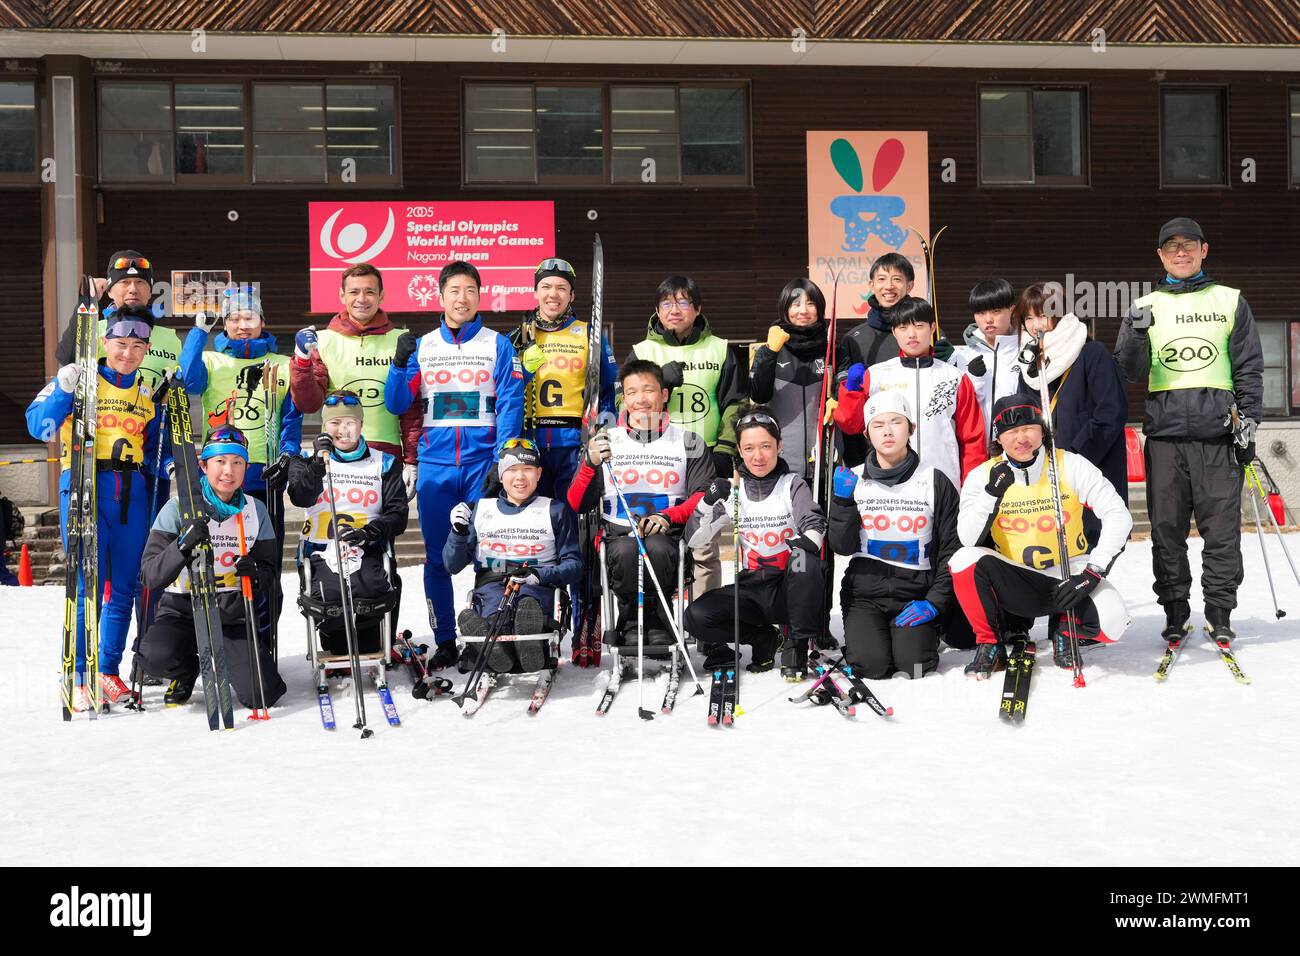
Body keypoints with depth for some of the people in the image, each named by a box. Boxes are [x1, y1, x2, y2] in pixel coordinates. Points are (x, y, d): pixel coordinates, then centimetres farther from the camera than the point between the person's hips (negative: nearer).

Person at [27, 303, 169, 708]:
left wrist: (169, 465, 2)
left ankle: (108, 670, 20)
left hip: (132, 494, 5)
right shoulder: (80, 380, 1)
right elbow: (39, 427, -6)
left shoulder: (149, 394, 15)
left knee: (124, 587, 7)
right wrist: (62, 390, -19)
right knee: (88, 586, -8)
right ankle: (79, 678, 2)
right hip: (85, 489, -4)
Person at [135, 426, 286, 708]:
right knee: (156, 655, -34)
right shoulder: (177, 509, -6)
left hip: (234, 615, 1)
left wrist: (256, 575, -17)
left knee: (260, 695, -18)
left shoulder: (255, 511, 3)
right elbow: (152, 576, -13)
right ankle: (188, 669, 5)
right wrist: (184, 545, -30)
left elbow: (270, 571, 7)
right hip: (182, 611, -1)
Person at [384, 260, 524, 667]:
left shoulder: (498, 345, 5)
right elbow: (396, 404, 7)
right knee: (437, 555, 5)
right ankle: (445, 641, 14)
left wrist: (503, 461, -12)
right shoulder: (422, 346, 11)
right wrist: (399, 363, -9)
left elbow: (510, 404, -2)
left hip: (484, 462, -2)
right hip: (435, 464, 2)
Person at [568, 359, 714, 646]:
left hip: (669, 538, -1)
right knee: (626, 551, -34)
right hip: (618, 534, 1)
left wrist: (667, 516, -16)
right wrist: (590, 464, -11)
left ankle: (658, 625, -15)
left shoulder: (689, 442, 12)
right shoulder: (605, 442, 15)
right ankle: (630, 626, -12)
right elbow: (576, 506, 7)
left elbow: (704, 496, 1)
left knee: (657, 547, -35)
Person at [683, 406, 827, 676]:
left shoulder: (793, 484, 0)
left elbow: (814, 522, -17)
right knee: (697, 616, -22)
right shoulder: (733, 490, 5)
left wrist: (806, 542, -40)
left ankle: (797, 645, -15)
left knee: (805, 560, -35)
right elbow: (694, 538, 0)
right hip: (752, 590, 2)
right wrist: (709, 502, -17)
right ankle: (765, 638, 3)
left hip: (789, 589, -2)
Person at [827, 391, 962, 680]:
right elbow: (843, 546, 0)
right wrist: (843, 500, -13)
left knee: (913, 664, -24)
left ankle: (927, 633, 10)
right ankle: (860, 634, 11)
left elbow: (952, 550, 2)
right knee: (873, 666, -22)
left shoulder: (935, 481, 1)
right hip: (864, 593, 1)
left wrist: (934, 602, -7)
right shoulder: (853, 481, 5)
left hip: (915, 595, -1)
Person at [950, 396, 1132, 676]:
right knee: (965, 560, -29)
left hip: (1069, 576, -1)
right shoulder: (982, 476, -5)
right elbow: (968, 540, -16)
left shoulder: (1071, 465, -8)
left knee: (1111, 623, -29)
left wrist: (1092, 573, -22)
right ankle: (990, 644, -6)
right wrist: (992, 493, -29)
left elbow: (1119, 516, -12)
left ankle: (1068, 633, 9)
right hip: (1014, 583, 1)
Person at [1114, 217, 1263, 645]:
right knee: (1167, 528, 1)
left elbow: (1249, 367, 10)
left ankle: (1220, 613, 6)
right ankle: (1175, 611, 10)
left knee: (1221, 526, -2)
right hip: (1165, 433, 1)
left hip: (1218, 432, -1)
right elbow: (1132, 374, 6)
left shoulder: (1230, 301, 11)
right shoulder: (1145, 307, 13)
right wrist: (1136, 334, -13)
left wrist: (1248, 421, 0)